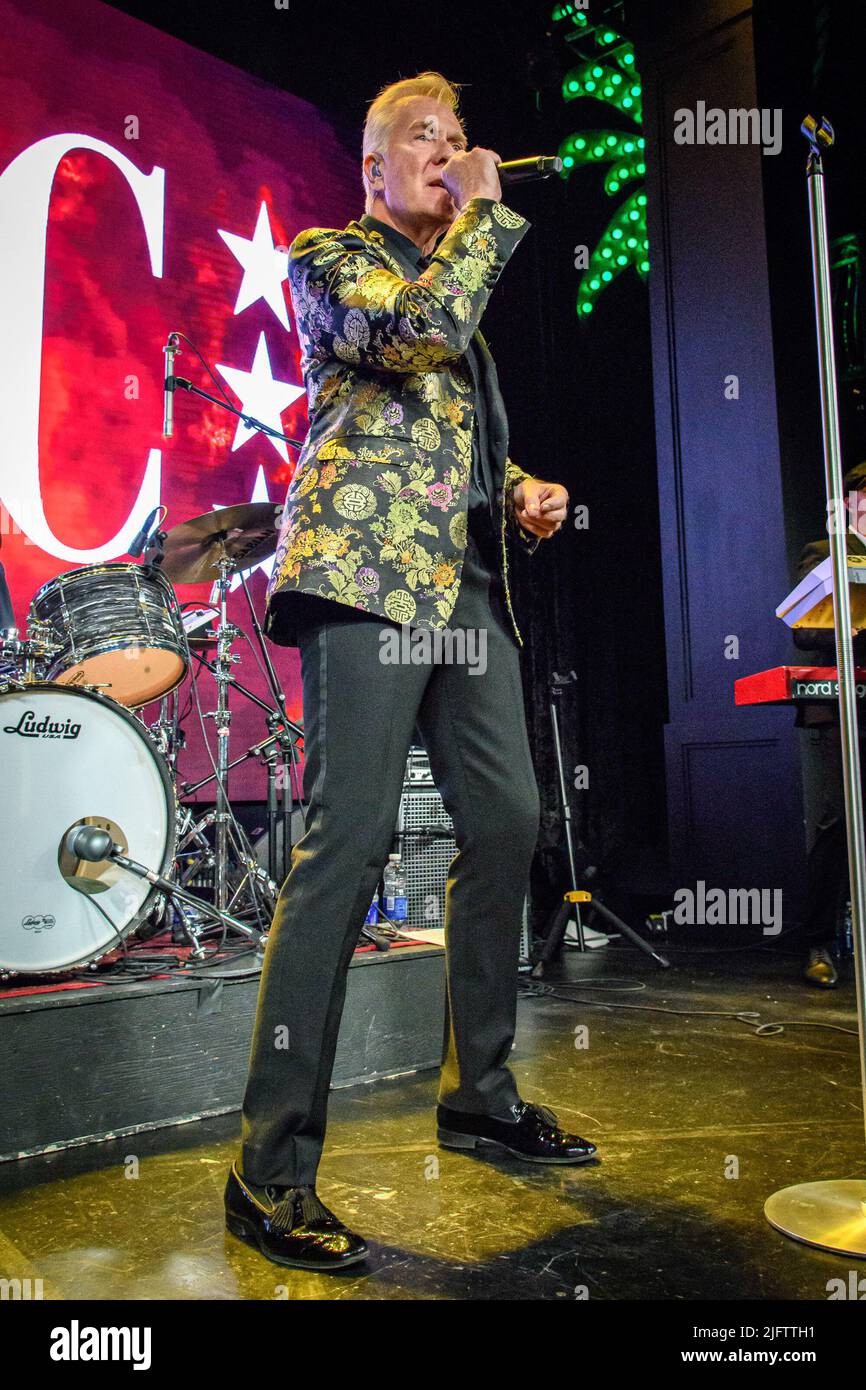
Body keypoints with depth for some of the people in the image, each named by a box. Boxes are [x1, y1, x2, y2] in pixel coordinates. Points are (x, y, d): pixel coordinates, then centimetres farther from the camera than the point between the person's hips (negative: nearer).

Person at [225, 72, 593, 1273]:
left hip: (466, 579, 8)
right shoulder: (328, 256, 8)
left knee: (507, 821, 4)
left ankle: (481, 1093, 20)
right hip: (368, 566, -8)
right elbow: (414, 332, -14)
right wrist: (486, 213, 1)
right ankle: (272, 1170, -9)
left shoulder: (461, 278, 30)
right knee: (350, 834, -17)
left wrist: (526, 496, 12)